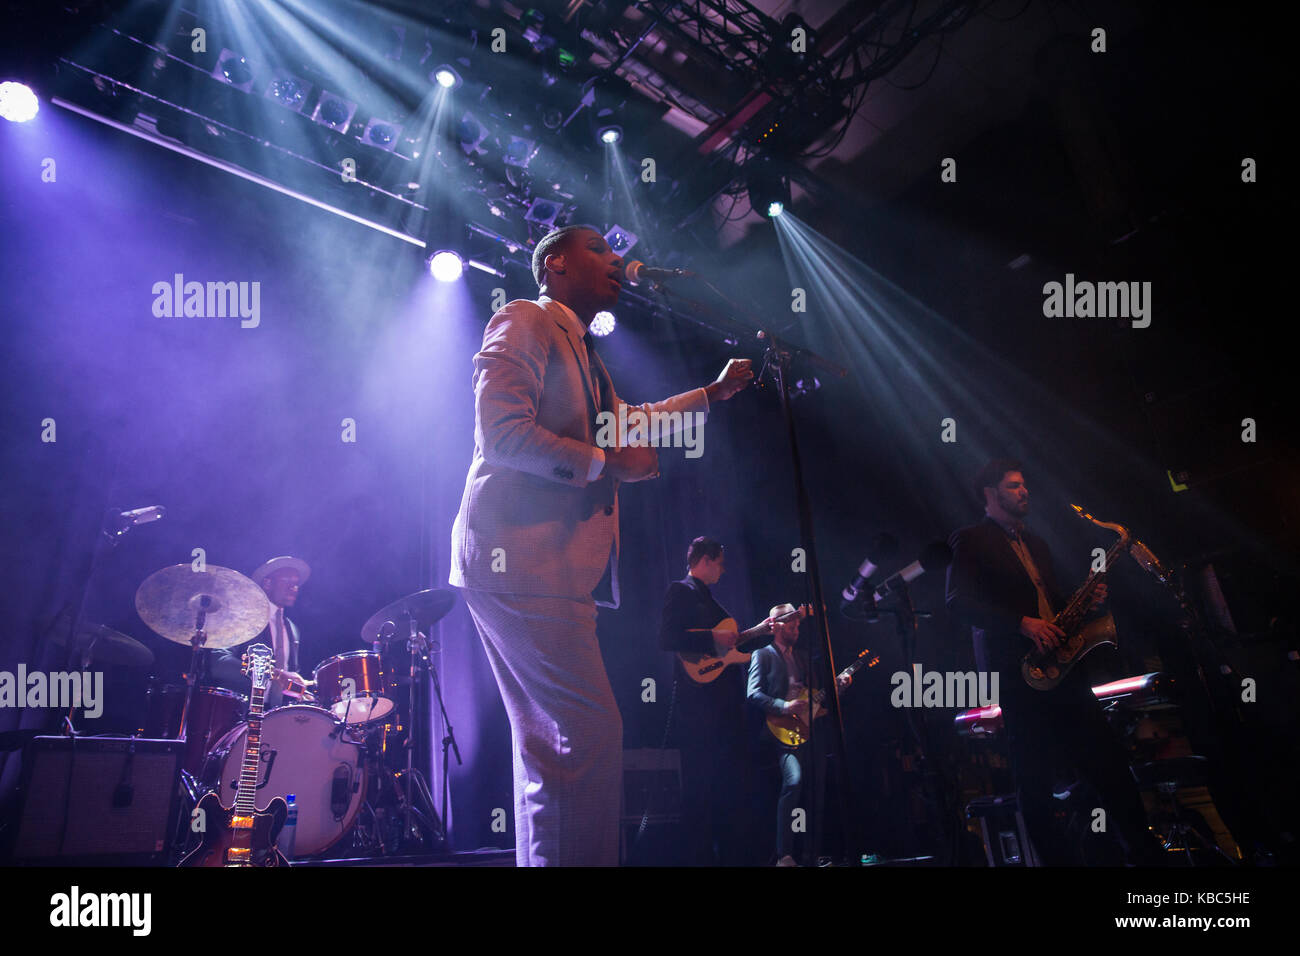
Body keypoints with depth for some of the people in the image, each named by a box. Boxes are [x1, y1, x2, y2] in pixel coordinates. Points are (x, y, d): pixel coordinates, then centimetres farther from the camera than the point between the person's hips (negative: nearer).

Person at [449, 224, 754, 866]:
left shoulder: (580, 349, 25)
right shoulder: (524, 321, -4)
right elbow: (502, 435, -17)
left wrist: (714, 392, 42)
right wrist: (606, 463, -13)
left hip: (555, 565, 11)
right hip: (521, 557, -10)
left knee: (549, 738, 12)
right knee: (592, 731, -15)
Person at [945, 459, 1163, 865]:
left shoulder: (1036, 543, 24)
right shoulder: (970, 541, 0)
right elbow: (959, 603, -12)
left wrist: (1084, 600, 6)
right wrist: (1023, 623, -21)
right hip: (1017, 674, -6)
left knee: (1110, 761, 2)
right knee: (1036, 779, -4)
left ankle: (1146, 854, 11)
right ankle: (1056, 858, 6)